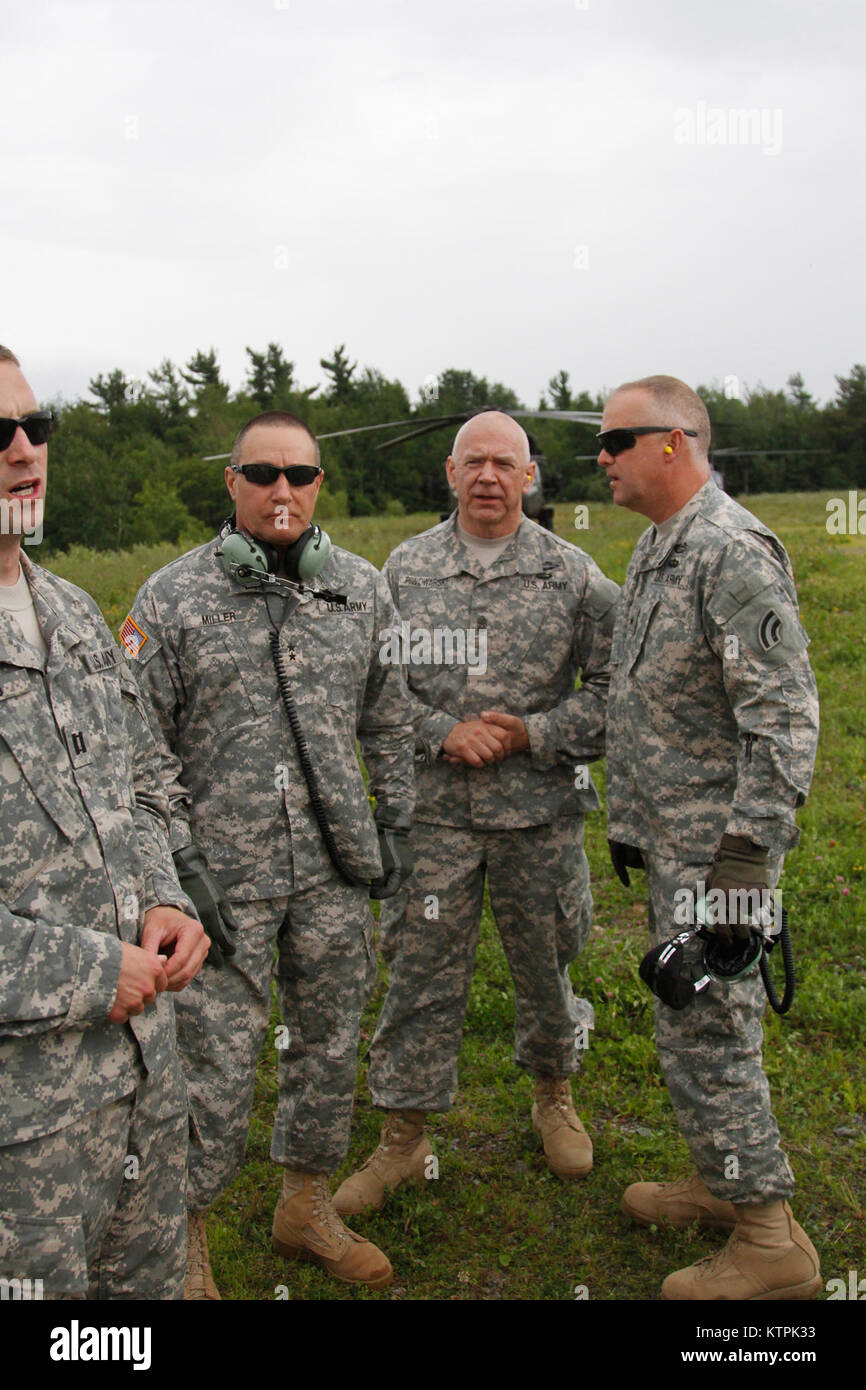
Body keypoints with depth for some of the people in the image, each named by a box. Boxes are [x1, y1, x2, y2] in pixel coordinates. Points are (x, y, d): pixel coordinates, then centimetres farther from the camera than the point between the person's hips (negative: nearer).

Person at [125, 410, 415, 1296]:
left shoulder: (363, 589, 5)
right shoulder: (170, 598, -5)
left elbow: (389, 718, 13)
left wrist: (395, 820, 10)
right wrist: (179, 859, -9)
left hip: (337, 873, 4)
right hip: (222, 877, -3)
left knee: (329, 1044, 15)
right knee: (214, 1063, 3)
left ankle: (305, 1207, 37)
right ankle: (185, 1241, 26)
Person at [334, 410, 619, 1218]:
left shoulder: (573, 574, -1)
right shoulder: (404, 569, 2)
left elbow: (613, 687, 0)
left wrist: (533, 733, -12)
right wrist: (442, 732, -12)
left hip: (540, 811, 0)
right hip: (434, 811, 0)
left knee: (543, 962, 15)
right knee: (420, 974, 6)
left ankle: (553, 1096, 41)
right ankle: (403, 1138, 23)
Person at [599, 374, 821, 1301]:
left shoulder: (734, 553, -19)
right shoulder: (654, 548, 13)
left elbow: (785, 722, -24)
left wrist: (746, 858, -26)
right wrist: (627, 816, 22)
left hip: (715, 847, -10)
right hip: (667, 841, 10)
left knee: (705, 1031, -2)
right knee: (686, 1021, 19)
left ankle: (771, 1239, 15)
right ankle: (722, 1183, 36)